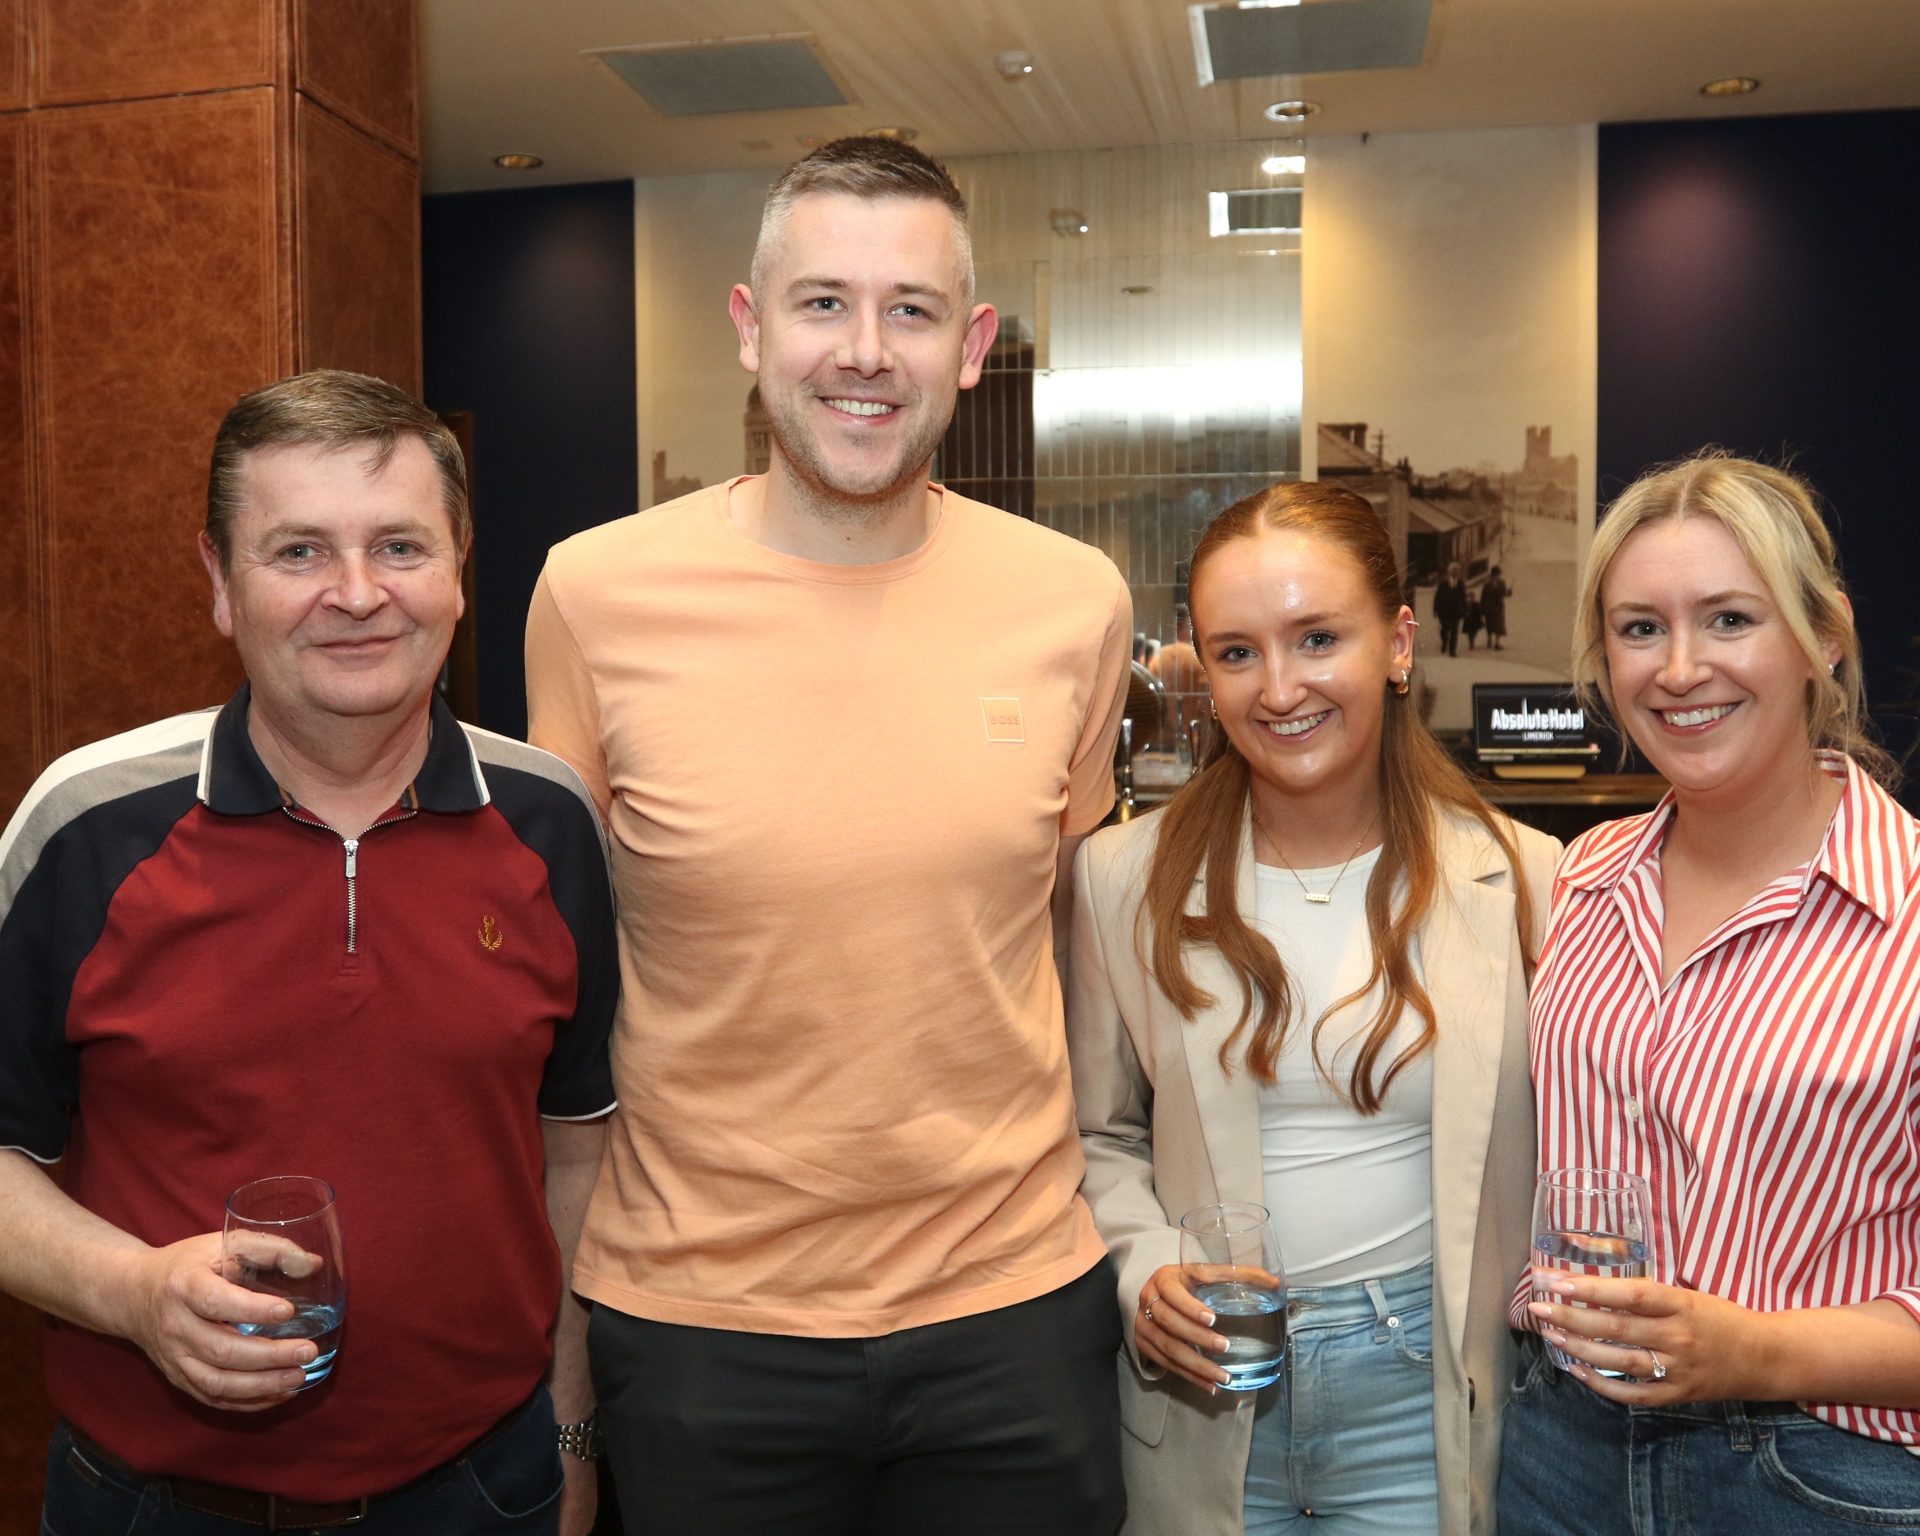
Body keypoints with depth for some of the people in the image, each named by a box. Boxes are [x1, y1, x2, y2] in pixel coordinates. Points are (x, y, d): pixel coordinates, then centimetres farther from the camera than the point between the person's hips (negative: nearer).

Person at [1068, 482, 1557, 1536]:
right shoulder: (1122, 878, -5)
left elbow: (1555, 1149, 4)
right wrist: (1144, 1270, -11)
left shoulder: (1519, 878, -6)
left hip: (1422, 1404, 0)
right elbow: (1098, 1135, 4)